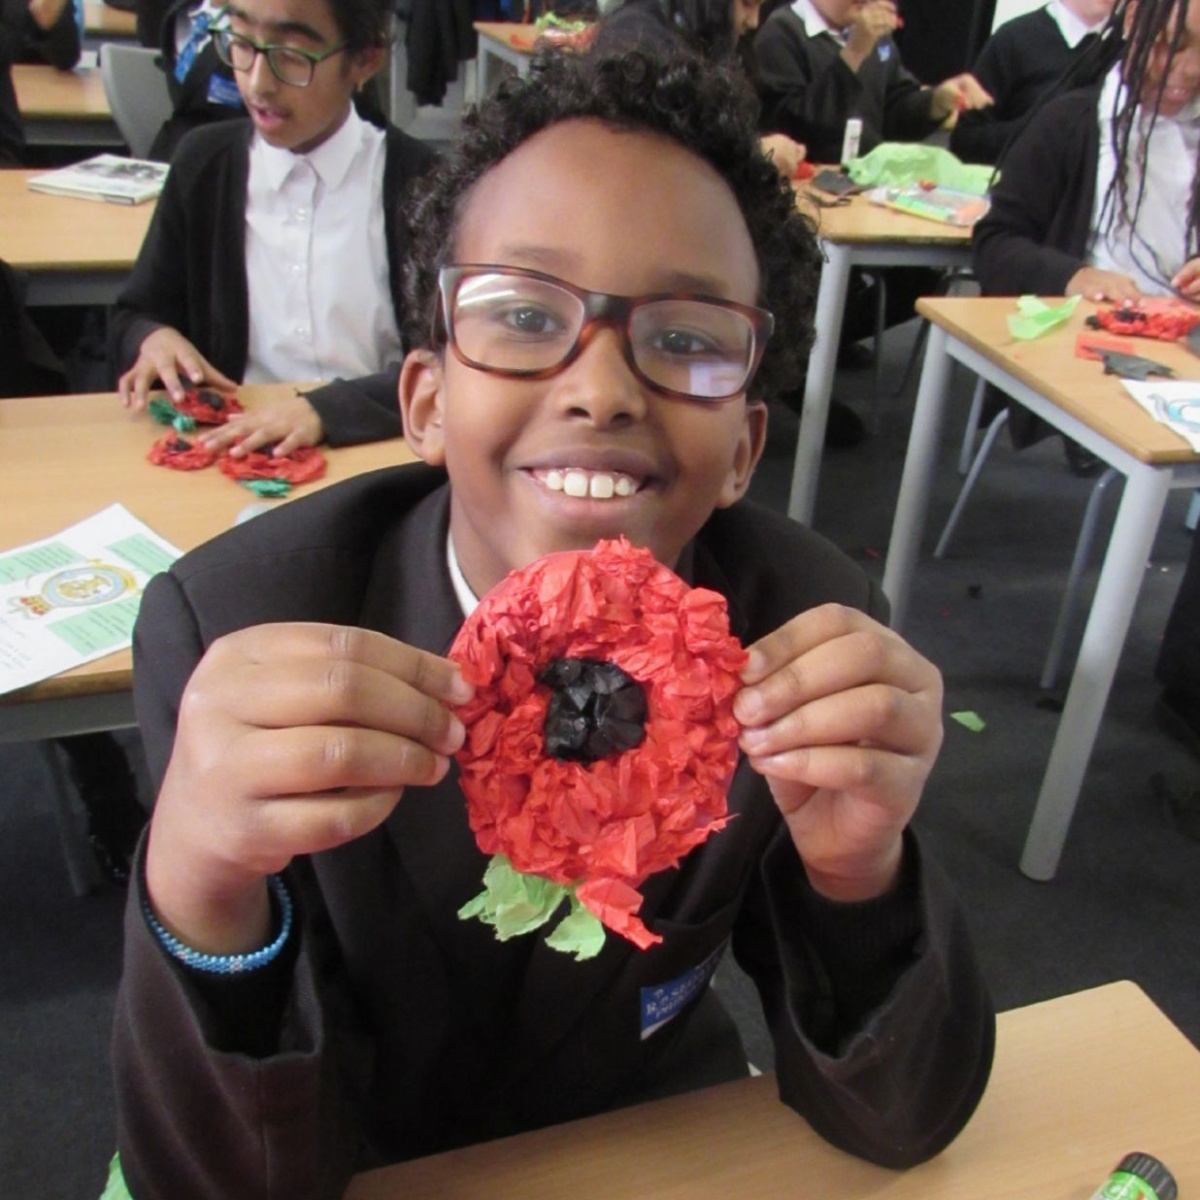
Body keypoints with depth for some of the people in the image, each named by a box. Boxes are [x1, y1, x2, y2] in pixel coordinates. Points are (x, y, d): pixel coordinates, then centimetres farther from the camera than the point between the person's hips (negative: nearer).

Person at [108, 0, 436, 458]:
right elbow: (133, 318, 14)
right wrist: (153, 338, -8)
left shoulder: (417, 181, -5)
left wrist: (327, 408, -25)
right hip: (232, 445, 3)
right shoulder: (202, 164, 5)